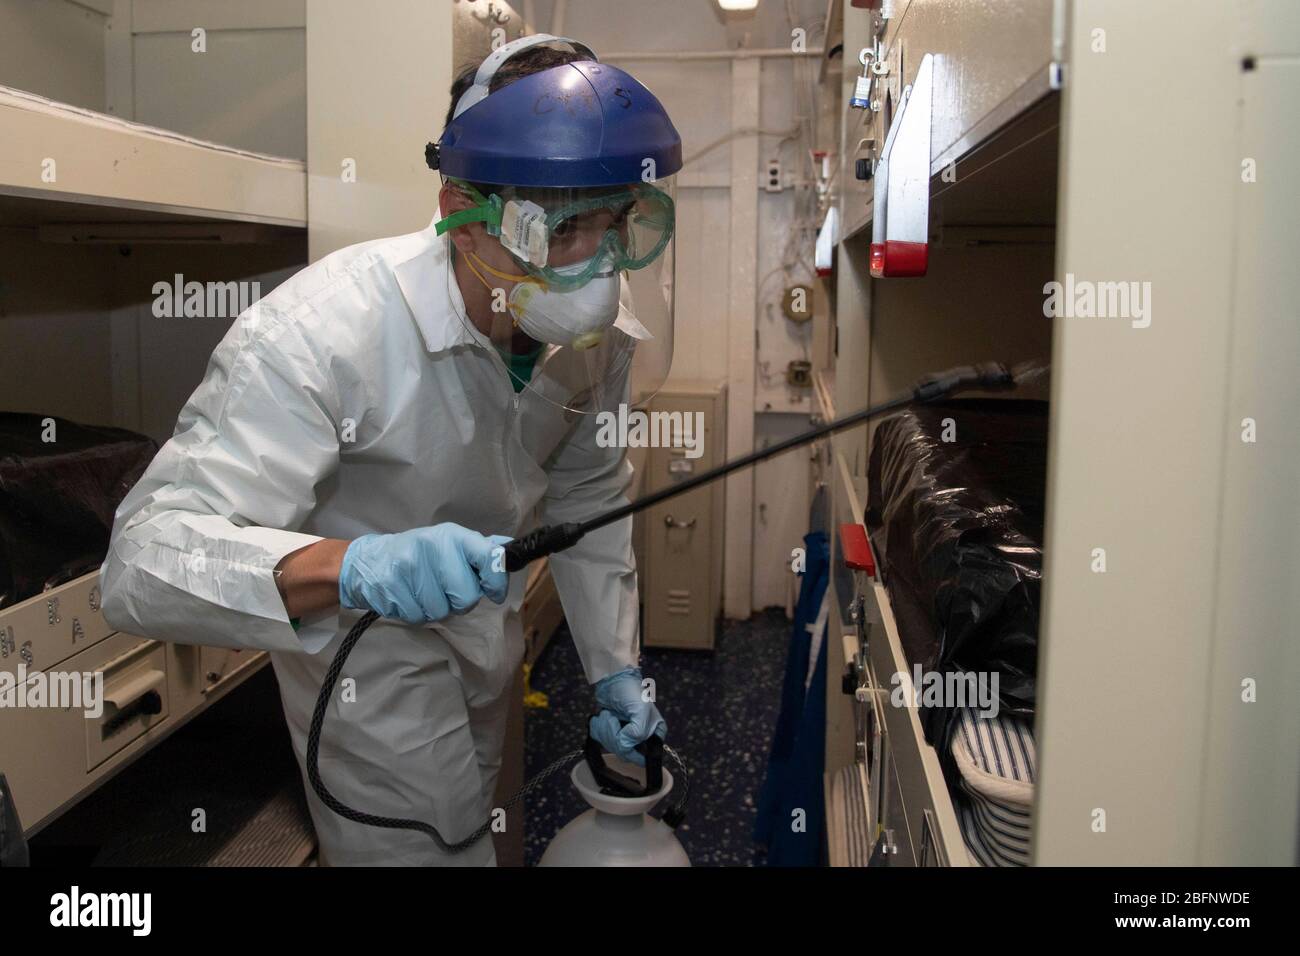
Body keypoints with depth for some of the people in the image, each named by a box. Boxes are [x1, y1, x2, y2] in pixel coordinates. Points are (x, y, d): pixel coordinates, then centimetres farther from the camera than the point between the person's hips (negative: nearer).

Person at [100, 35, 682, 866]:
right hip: (366, 645, -6)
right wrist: (349, 567, -58)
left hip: (489, 622, 6)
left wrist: (614, 667, -3)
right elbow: (144, 558, -41)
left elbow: (589, 496, 0)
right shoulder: (318, 333, -37)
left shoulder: (597, 323, -17)